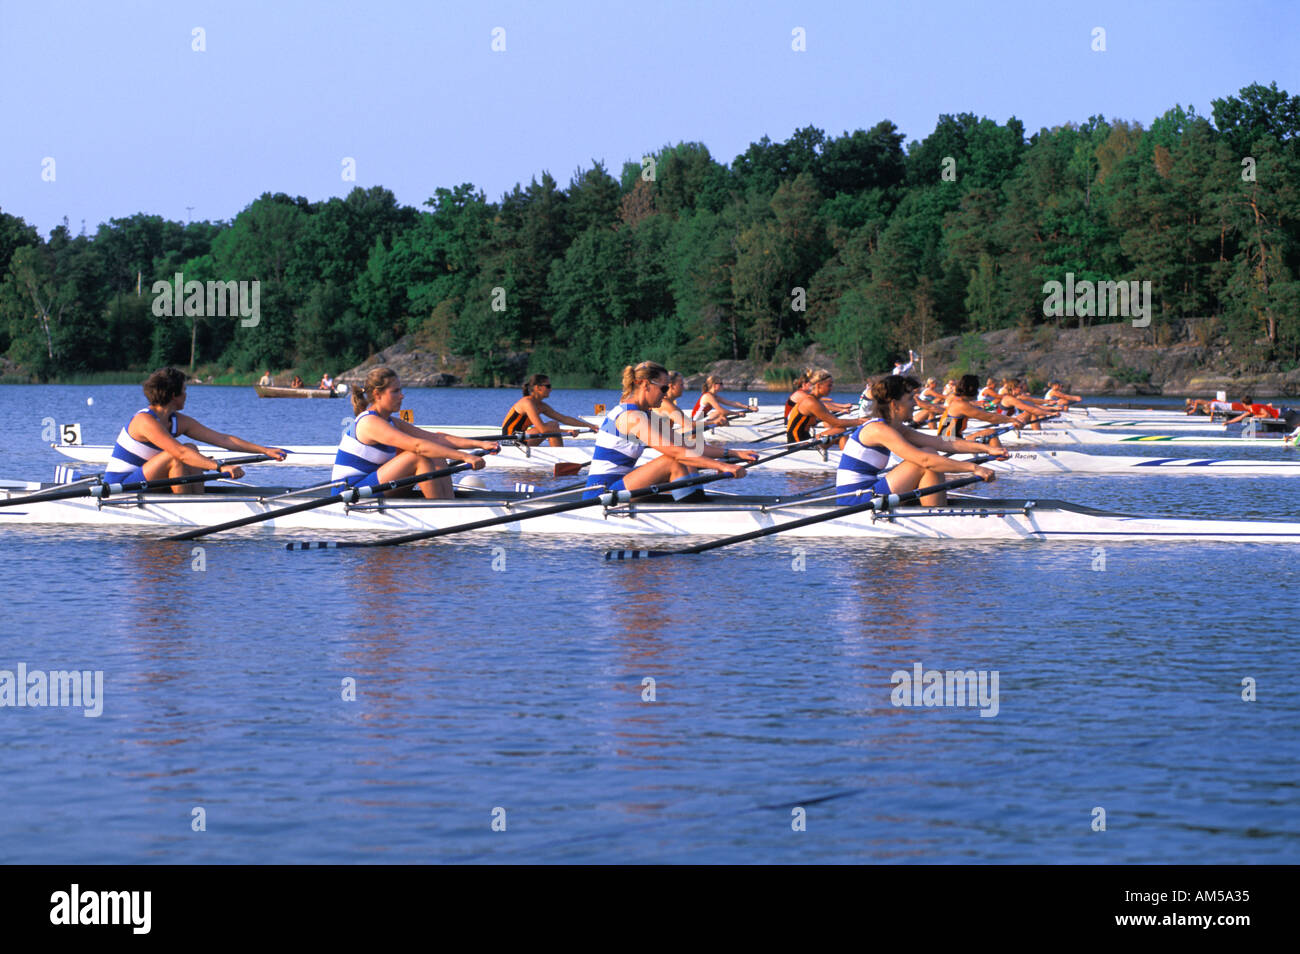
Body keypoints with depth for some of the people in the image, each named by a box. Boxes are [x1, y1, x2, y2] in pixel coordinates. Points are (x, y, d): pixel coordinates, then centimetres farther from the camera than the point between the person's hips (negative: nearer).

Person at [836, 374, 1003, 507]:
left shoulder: (898, 429, 13)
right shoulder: (879, 430, -17)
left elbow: (944, 444, 11)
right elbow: (926, 460, -25)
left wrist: (985, 448, 3)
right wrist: (973, 468, -25)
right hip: (856, 503, -10)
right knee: (929, 460, -12)